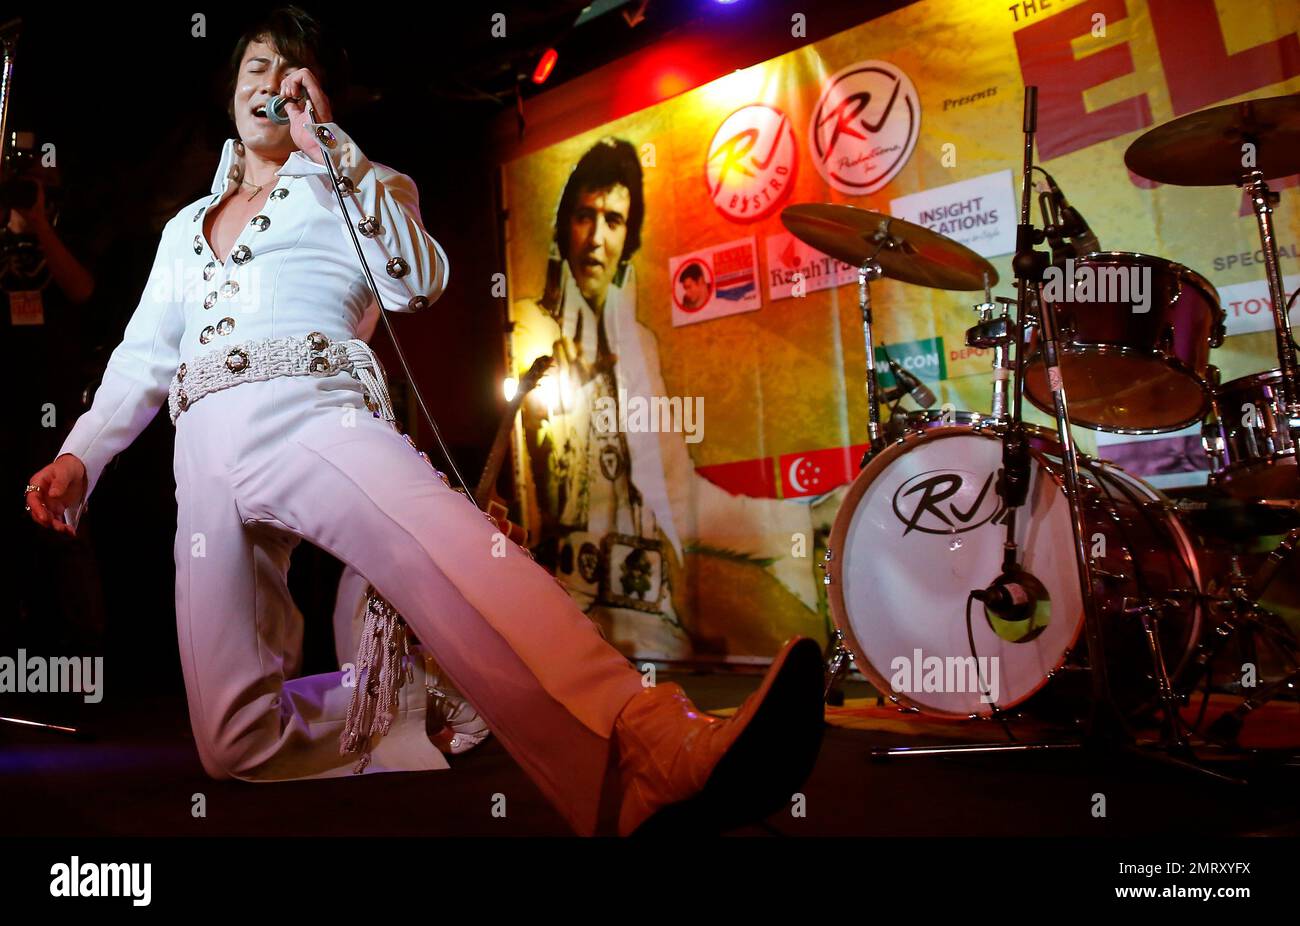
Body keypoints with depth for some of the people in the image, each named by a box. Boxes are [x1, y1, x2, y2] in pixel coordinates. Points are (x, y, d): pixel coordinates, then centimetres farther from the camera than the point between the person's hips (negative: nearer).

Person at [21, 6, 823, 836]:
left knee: (459, 557, -40)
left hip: (312, 418, -4)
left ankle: (658, 753, -55)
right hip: (207, 457, 5)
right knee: (238, 748, -8)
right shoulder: (187, 228, 31)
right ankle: (403, 705, 13)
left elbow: (419, 282, -3)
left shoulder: (350, 187, 18)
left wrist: (330, 146, -2)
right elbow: (144, 356, 28)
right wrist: (78, 457, 13)